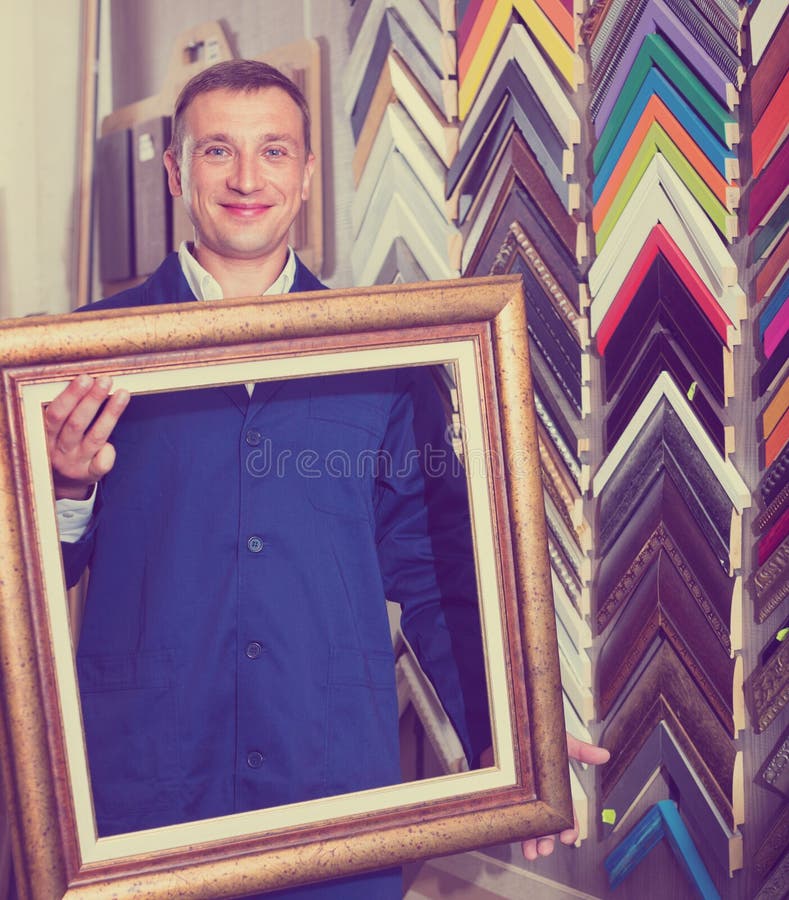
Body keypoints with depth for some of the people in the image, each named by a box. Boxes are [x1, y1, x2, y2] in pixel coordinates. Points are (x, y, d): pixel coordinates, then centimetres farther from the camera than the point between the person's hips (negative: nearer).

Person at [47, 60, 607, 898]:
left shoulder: (380, 353, 5)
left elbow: (434, 566, 6)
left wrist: (501, 734, -4)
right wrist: (67, 490, -19)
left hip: (343, 788, 1)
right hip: (142, 790, -1)